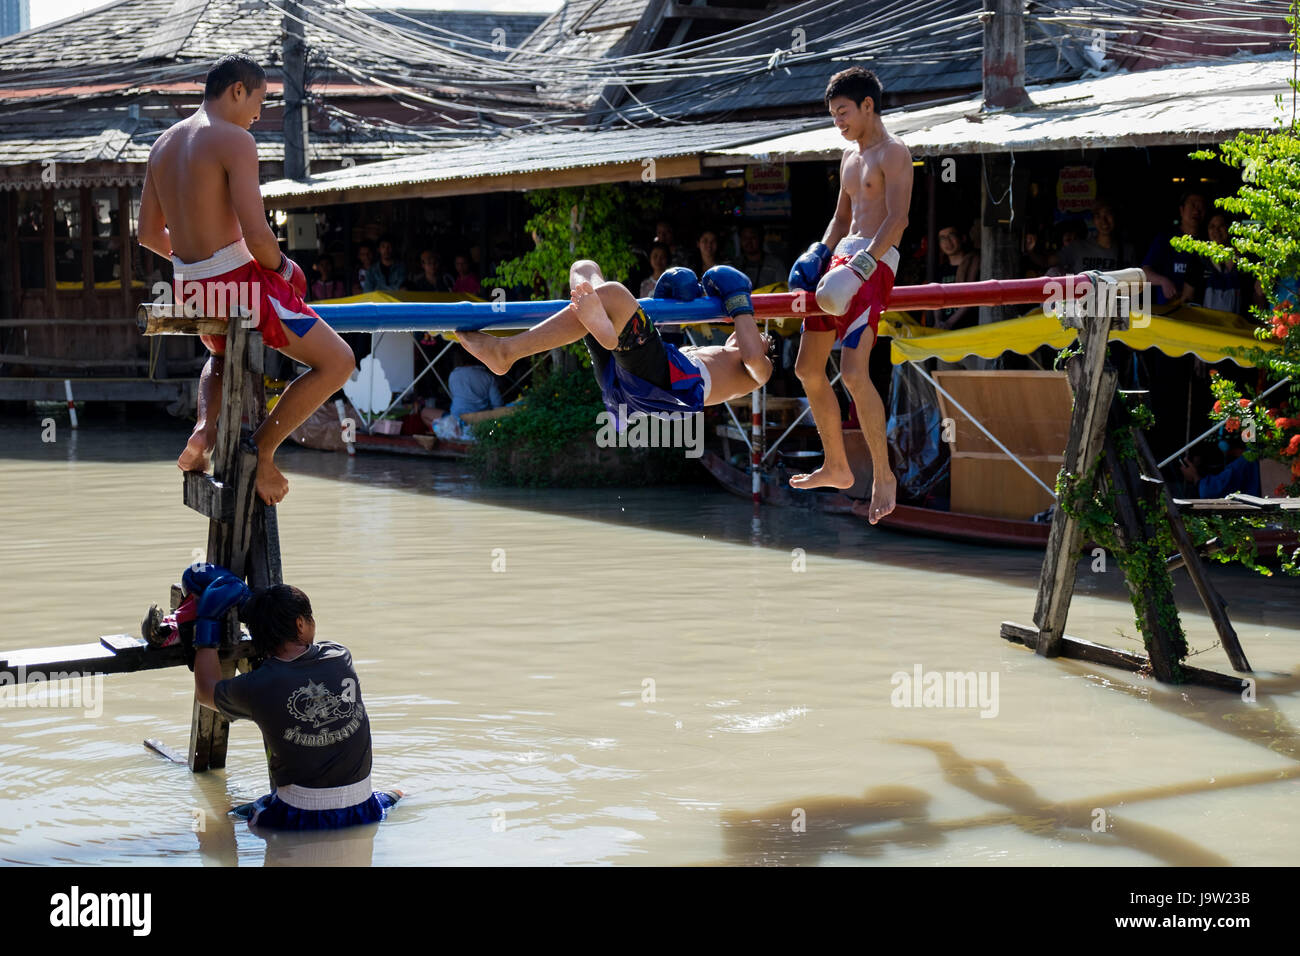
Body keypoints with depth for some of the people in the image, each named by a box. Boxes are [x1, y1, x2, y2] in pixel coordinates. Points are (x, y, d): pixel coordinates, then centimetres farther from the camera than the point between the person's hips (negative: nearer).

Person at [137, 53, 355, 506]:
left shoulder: (164, 143, 11)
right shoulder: (235, 140, -14)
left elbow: (149, 234, 16)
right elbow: (257, 235, -23)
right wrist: (282, 268, -3)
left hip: (191, 287, 8)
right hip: (238, 283, -8)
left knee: (222, 354, 40)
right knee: (337, 362, 0)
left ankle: (205, 428, 14)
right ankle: (261, 448, 0)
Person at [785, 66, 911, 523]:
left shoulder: (893, 153, -6)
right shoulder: (850, 155, 21)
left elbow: (898, 220, -17)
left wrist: (862, 265, -26)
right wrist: (820, 252, 12)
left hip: (875, 262, -9)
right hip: (842, 256, 10)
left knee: (854, 371, -22)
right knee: (808, 368, 9)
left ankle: (883, 477, -13)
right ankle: (836, 467, 22)